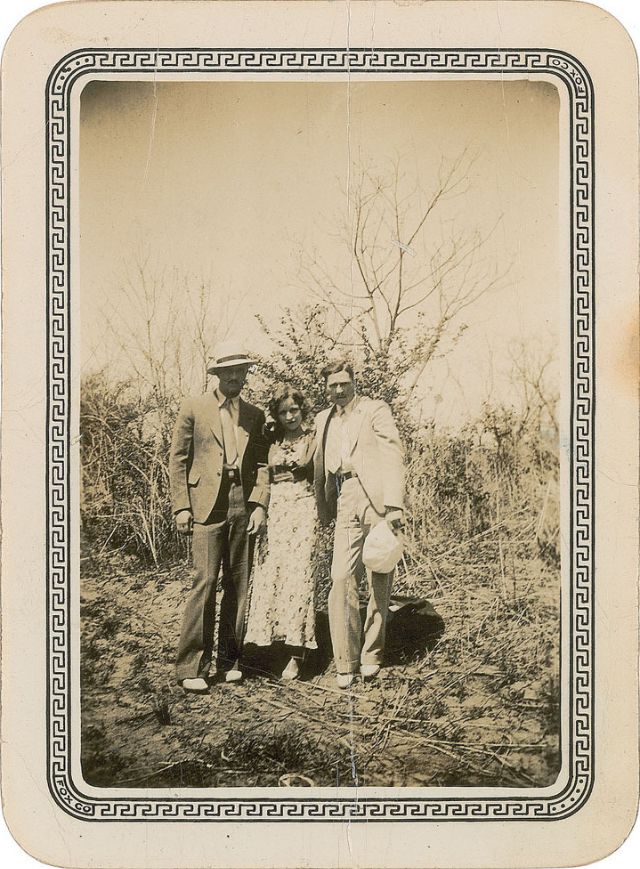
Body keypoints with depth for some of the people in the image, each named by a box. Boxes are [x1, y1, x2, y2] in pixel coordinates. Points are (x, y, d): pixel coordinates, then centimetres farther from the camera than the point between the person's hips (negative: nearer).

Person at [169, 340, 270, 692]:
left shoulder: (254, 415, 15)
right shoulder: (193, 409, 3)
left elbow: (261, 464, 15)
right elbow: (177, 460, 3)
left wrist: (260, 504, 2)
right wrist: (181, 507, -4)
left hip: (244, 507, 4)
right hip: (207, 507, -4)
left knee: (239, 584, 6)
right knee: (205, 581, -9)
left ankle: (230, 659, 17)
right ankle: (191, 666, -1)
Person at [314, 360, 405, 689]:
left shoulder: (376, 410, 4)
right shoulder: (323, 419, 20)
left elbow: (393, 456, -4)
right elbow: (320, 466, 24)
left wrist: (395, 505, -14)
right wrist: (323, 510, 16)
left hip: (377, 500, -3)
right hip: (346, 504, 3)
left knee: (379, 582, 3)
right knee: (341, 579, -10)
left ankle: (372, 654, 18)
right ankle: (346, 662, -1)